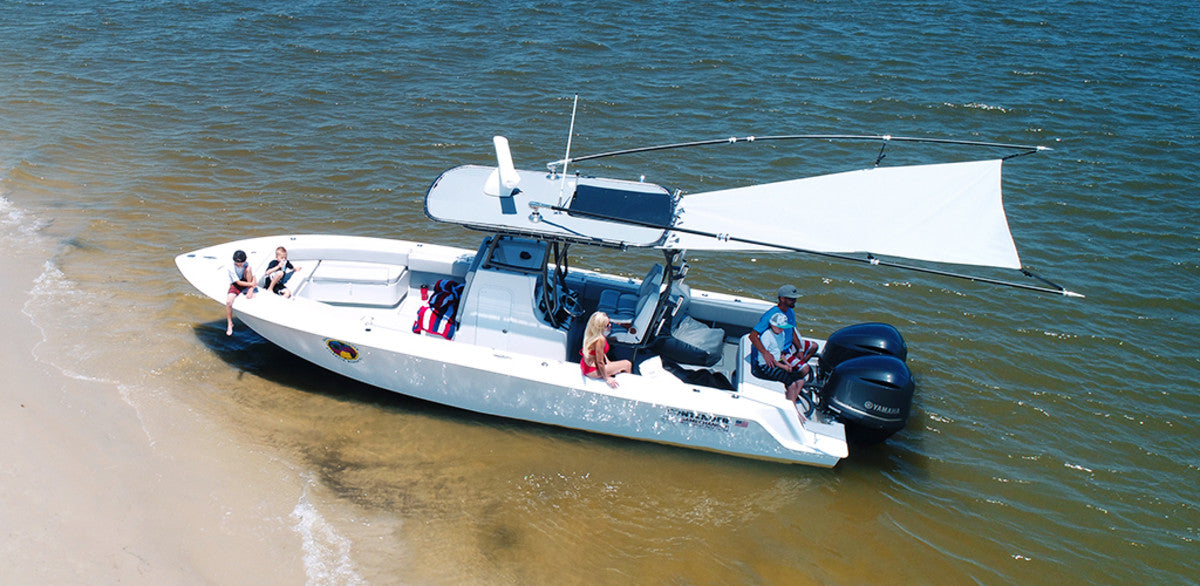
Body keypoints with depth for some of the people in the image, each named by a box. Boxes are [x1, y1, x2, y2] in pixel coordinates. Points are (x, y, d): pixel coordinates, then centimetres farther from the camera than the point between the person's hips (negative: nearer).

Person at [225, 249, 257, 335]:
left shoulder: (247, 264, -15)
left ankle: (250, 292, -11)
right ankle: (229, 324, -8)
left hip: (246, 282, 2)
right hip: (235, 285, -2)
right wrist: (251, 284, -26)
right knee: (228, 302, -28)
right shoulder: (231, 268, -22)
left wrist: (251, 290, -27)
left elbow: (253, 278, -14)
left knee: (248, 268, -25)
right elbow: (238, 282, -22)